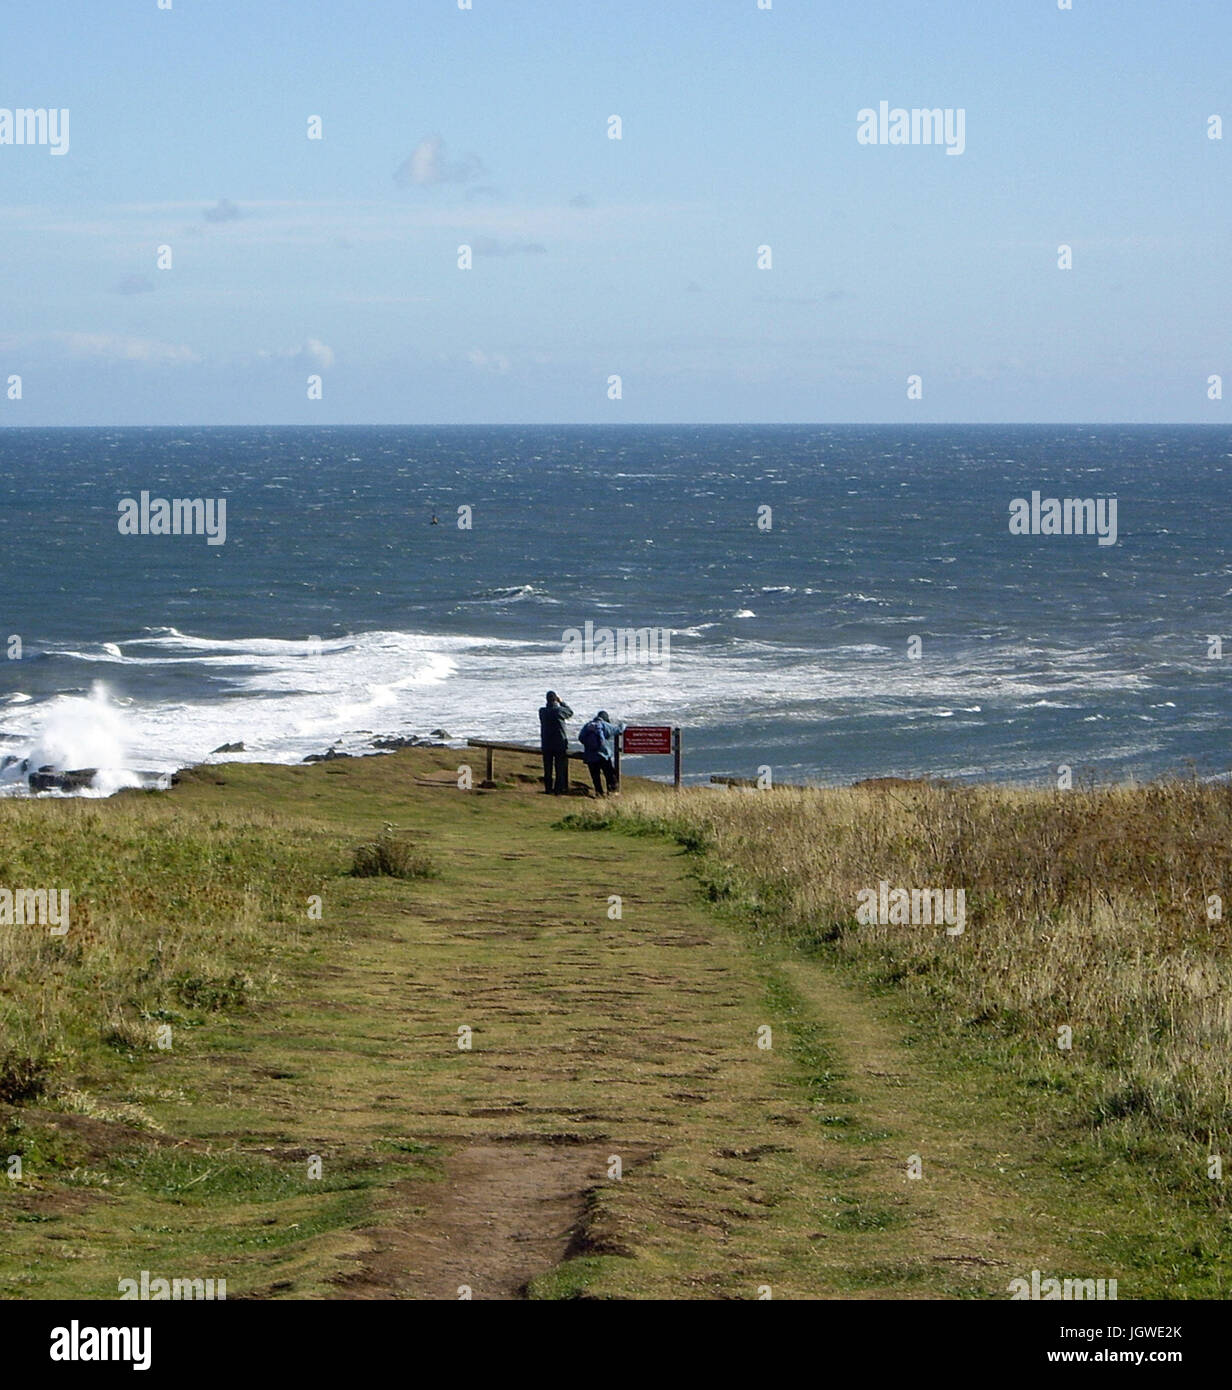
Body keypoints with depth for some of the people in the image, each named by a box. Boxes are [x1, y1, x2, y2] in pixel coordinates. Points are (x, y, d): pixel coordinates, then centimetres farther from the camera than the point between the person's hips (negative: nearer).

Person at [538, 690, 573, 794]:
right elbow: (570, 713, 6)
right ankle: (559, 789, 1)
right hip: (560, 744, -3)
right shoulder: (559, 710, -14)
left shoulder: (542, 711, -3)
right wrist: (561, 702, 10)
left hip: (546, 744, 3)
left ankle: (548, 789, 10)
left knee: (548, 769, 10)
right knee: (560, 768, 4)